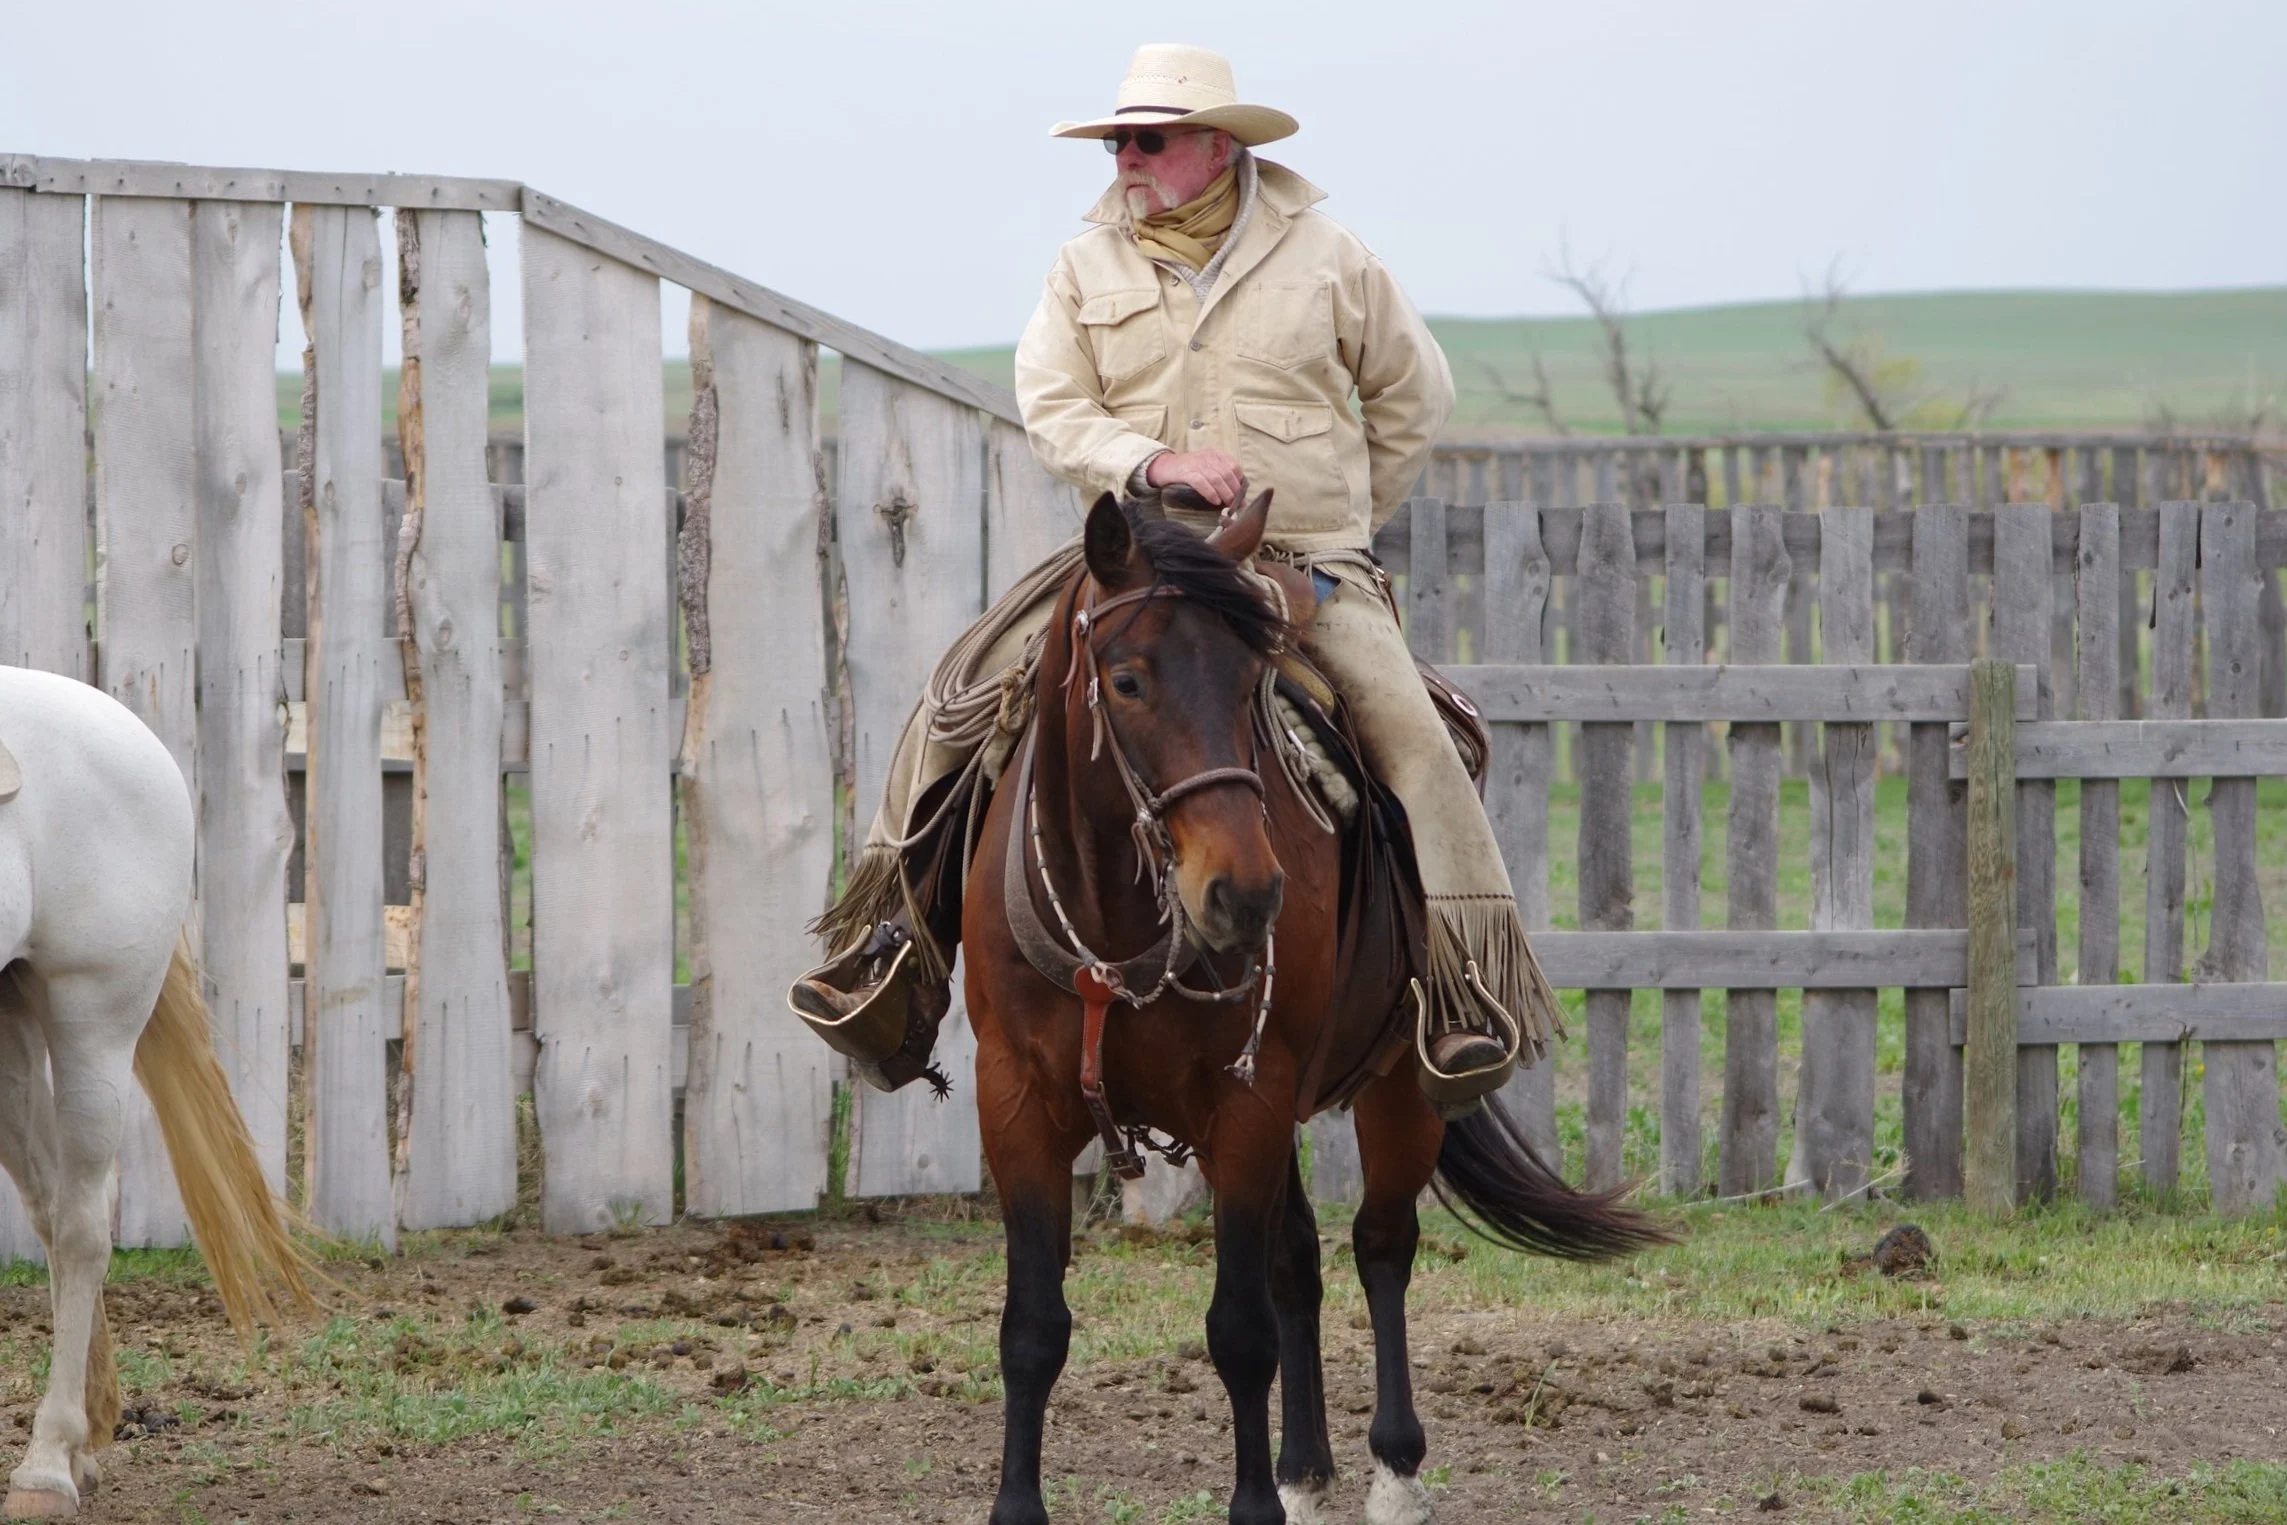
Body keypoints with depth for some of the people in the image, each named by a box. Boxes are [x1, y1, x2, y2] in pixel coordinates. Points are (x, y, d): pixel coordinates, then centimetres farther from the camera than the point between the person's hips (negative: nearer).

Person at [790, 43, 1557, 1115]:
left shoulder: (1323, 259, 3)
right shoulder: (1086, 270, 6)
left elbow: (1413, 393, 15)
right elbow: (1052, 410, -2)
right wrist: (1154, 464, -20)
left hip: (1305, 570, -2)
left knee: (1409, 734, -23)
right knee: (969, 701, -15)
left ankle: (1469, 990, -18)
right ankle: (897, 938, -5)